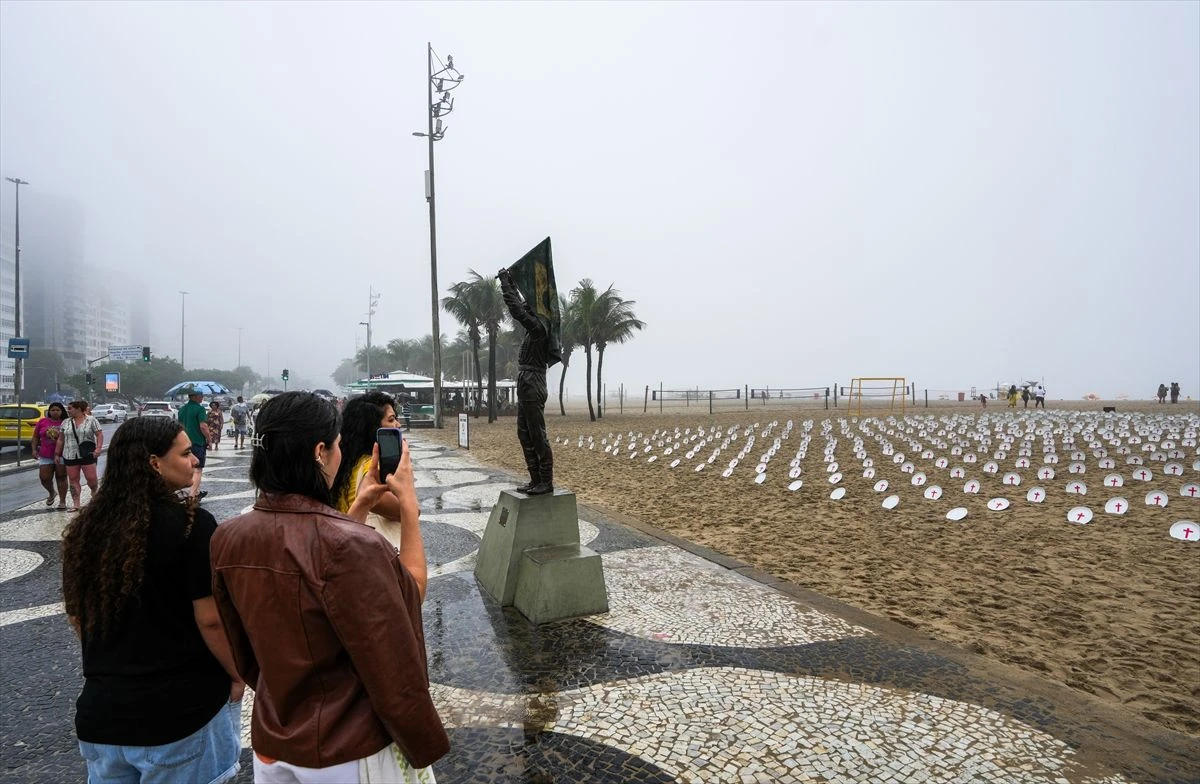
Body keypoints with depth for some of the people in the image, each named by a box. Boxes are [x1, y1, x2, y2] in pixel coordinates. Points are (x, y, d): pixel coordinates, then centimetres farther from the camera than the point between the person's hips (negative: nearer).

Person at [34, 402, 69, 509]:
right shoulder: (42, 422, 4)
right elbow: (35, 436, 12)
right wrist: (34, 449, 3)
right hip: (45, 455, 3)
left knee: (61, 477, 2)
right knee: (44, 478, 2)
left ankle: (62, 501, 8)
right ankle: (51, 493, 33)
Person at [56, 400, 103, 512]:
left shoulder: (91, 420, 0)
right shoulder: (65, 422, 10)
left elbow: (99, 435, -4)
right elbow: (61, 439, 14)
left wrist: (98, 448, -16)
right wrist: (57, 454, 12)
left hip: (87, 455, -4)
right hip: (70, 456, 4)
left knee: (91, 478, -6)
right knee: (73, 479, 3)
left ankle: (94, 492, 24)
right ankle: (76, 503, 7)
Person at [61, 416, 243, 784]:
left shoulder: (84, 528, -1)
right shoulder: (191, 524, -20)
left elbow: (76, 616, 11)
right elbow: (211, 620, -19)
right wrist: (237, 676, -4)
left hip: (102, 705, 5)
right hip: (181, 705, -5)